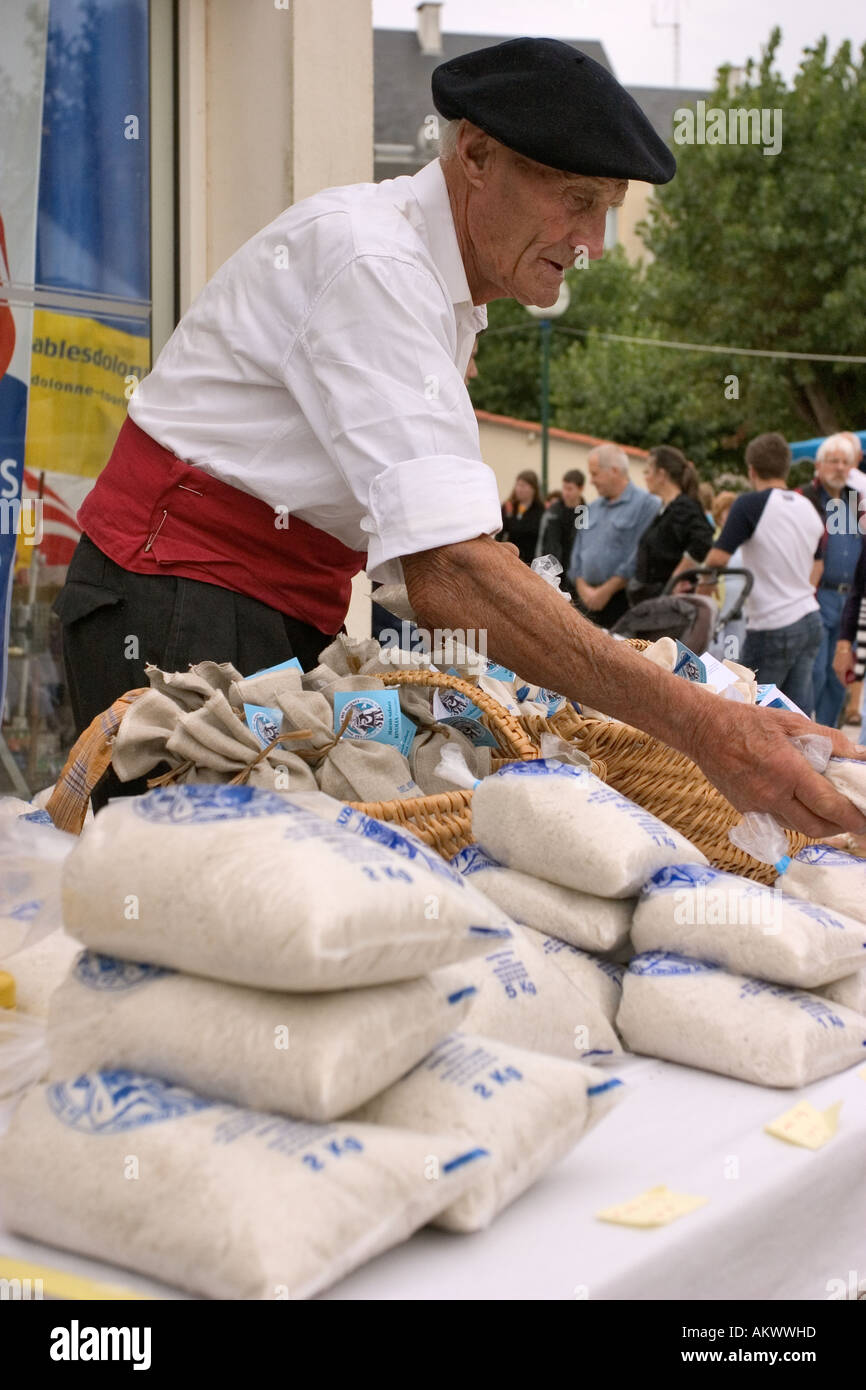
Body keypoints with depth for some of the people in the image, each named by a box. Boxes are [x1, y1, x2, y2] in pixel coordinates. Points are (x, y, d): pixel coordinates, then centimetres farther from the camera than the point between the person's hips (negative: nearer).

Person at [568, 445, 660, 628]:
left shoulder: (646, 504, -6)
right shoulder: (592, 509, 18)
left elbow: (638, 558, -14)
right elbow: (577, 553, 18)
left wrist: (606, 590, -14)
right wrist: (583, 587, 1)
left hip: (622, 600, -6)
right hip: (589, 601, 6)